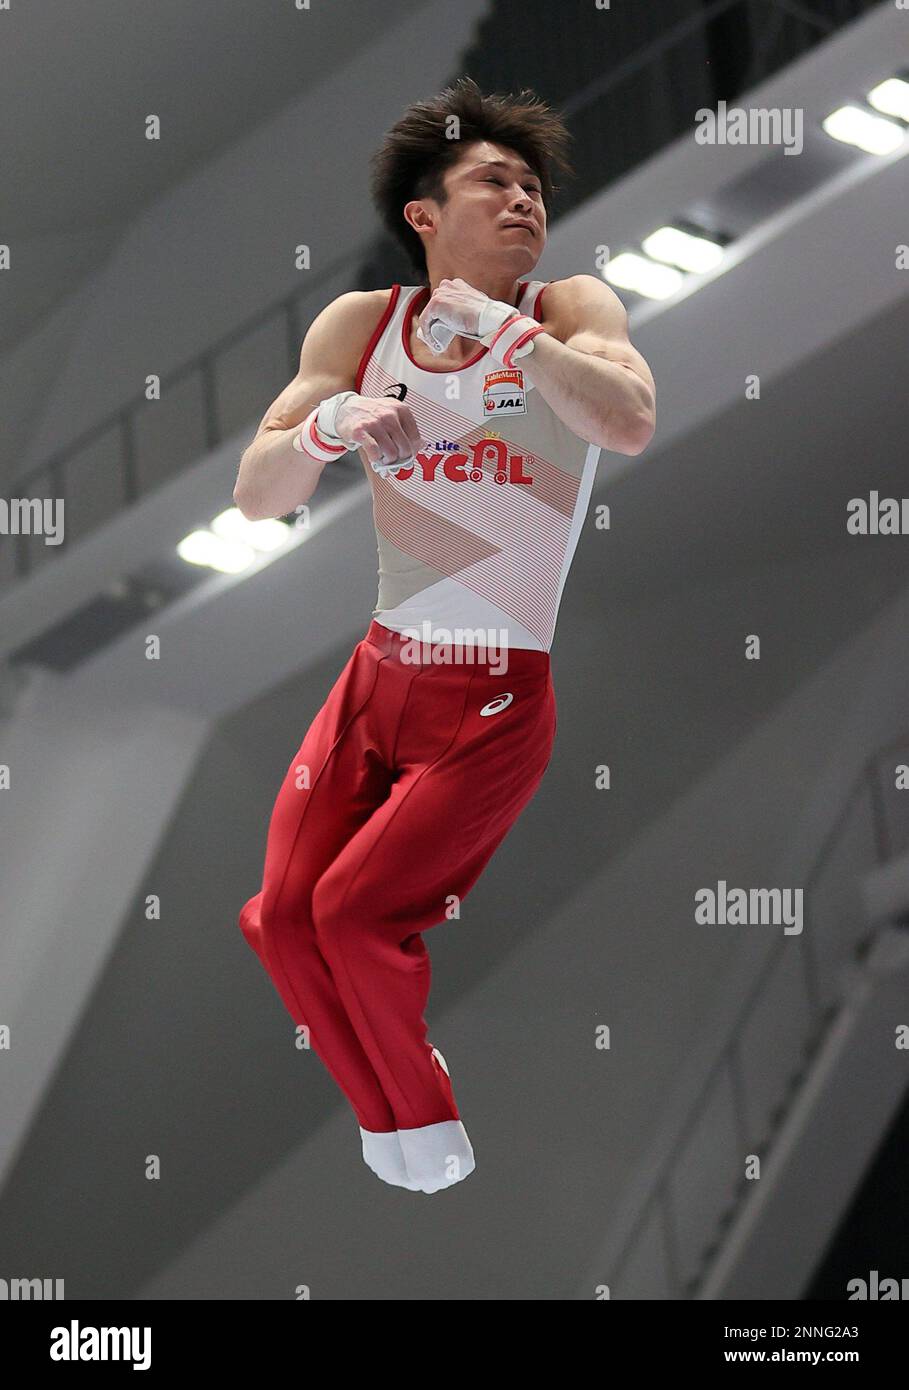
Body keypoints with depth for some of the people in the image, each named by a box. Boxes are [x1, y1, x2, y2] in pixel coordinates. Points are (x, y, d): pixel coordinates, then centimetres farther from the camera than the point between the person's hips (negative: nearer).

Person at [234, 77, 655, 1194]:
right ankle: (393, 1128, 25)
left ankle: (433, 1143, 14)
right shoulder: (360, 324, 2)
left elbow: (630, 424, -30)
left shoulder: (567, 310, -8)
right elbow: (256, 496, 0)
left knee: (353, 912, -11)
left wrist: (496, 321, -24)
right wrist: (328, 425, -20)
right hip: (376, 680, 5)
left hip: (495, 704, -4)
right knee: (282, 918, 1)